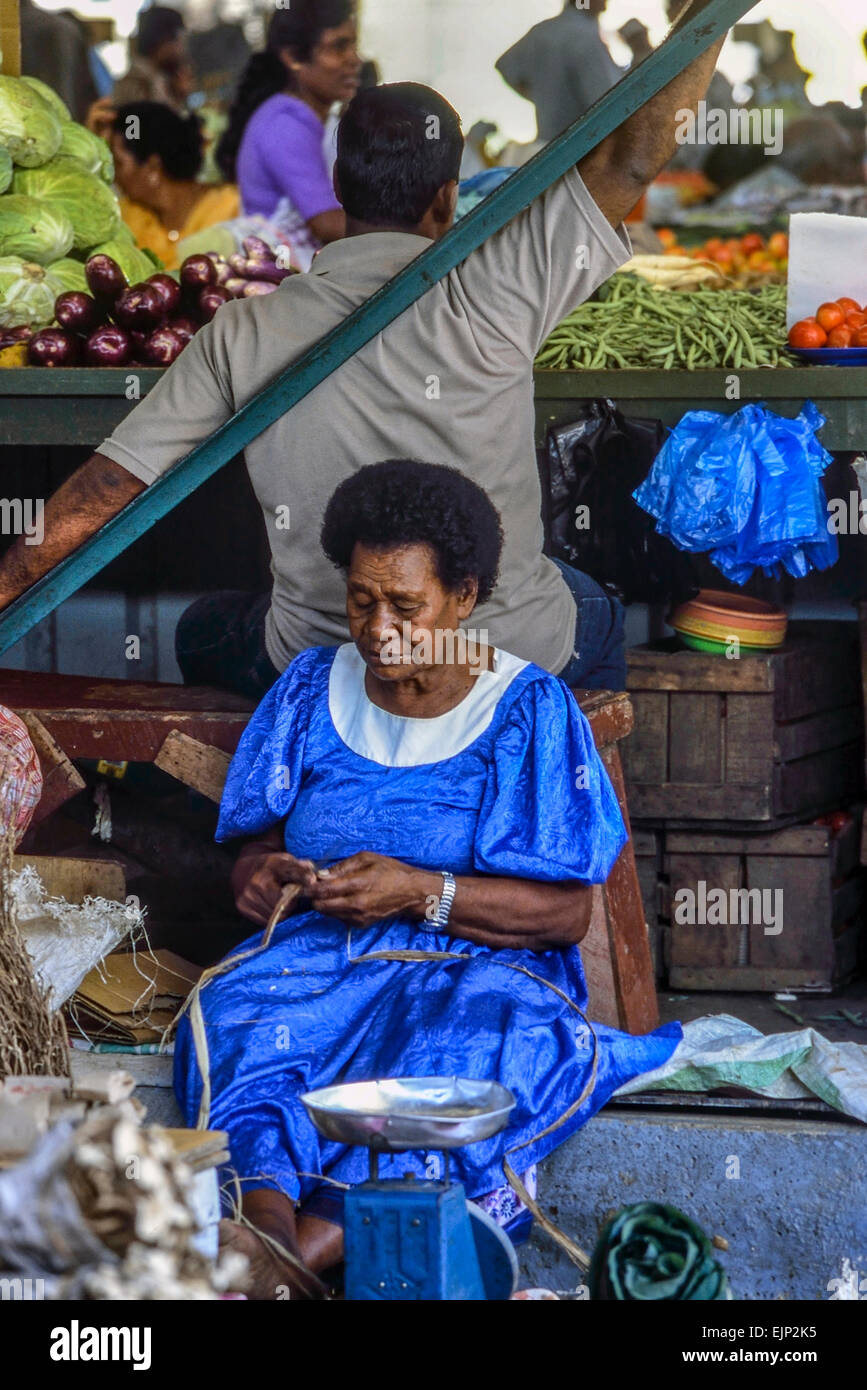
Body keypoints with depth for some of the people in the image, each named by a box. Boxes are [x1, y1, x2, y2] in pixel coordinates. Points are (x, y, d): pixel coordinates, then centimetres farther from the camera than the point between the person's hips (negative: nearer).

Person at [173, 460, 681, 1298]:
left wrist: (423, 892, -18)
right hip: (320, 950, 3)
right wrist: (259, 877, -10)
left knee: (478, 1039, -38)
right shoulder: (312, 688, 12)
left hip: (481, 966, -3)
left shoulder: (529, 709, 0)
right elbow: (254, 853, 15)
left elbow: (567, 913, -4)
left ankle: (310, 1246, -53)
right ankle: (267, 1226, -57)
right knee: (238, 1009, -32)